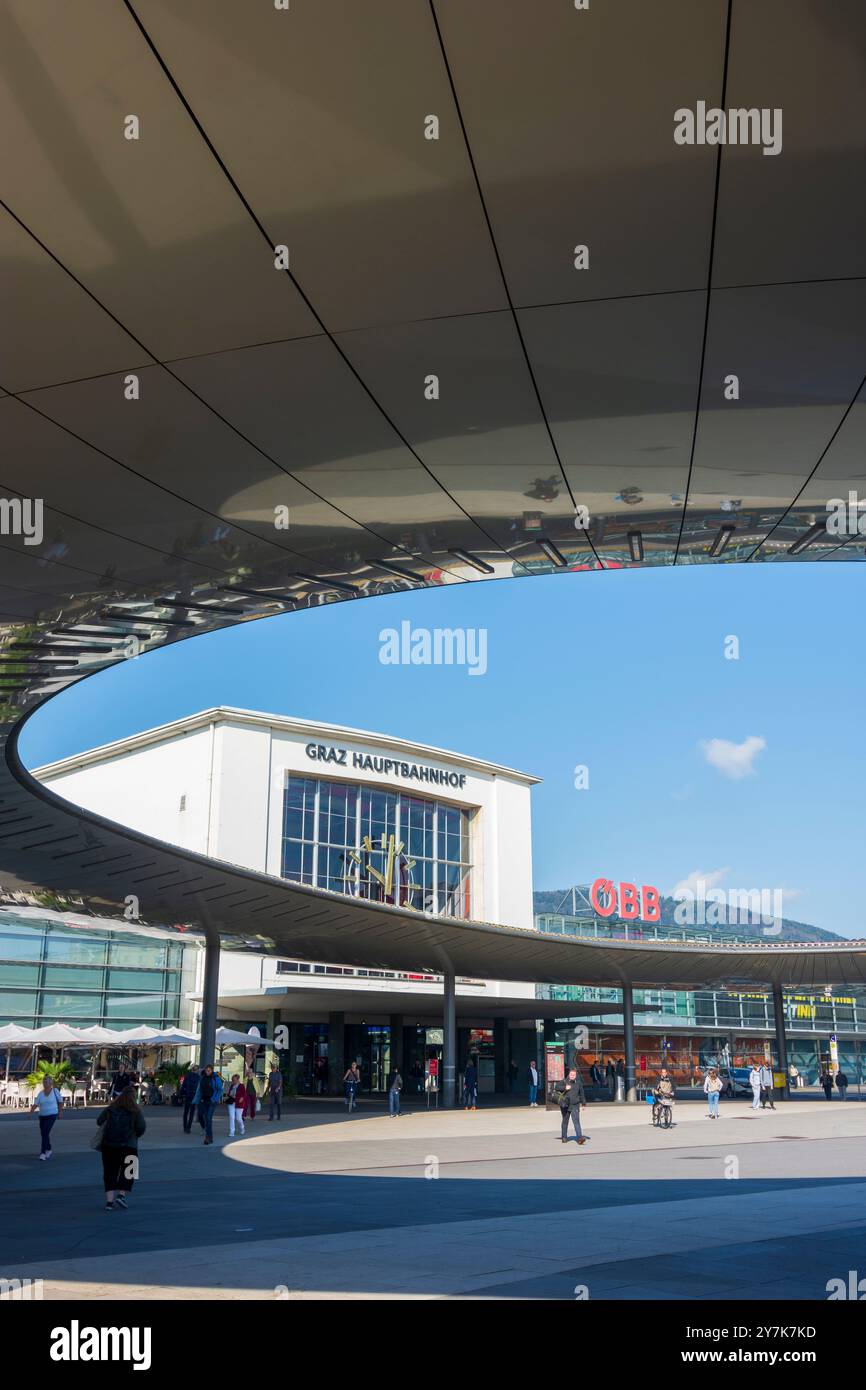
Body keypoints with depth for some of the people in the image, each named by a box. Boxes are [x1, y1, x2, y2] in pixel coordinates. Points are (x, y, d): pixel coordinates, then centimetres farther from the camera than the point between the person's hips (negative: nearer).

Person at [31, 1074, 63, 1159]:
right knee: (43, 1134, 14)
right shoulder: (40, 1093, 2)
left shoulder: (55, 1091, -7)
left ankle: (43, 1152, -17)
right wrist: (31, 1112, -23)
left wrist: (59, 1113, 3)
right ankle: (48, 1150, 35)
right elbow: (35, 1104, -6)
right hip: (42, 1115, 5)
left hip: (52, 1115, -5)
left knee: (45, 1133, -18)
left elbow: (60, 1102, 2)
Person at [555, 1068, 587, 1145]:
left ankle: (579, 1137, -20)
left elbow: (582, 1093, 17)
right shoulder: (564, 1082, -1)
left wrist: (583, 1103, 21)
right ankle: (564, 1137, 26)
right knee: (565, 1121, 12)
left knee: (576, 1121, -13)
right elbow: (557, 1087, -12)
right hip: (565, 1105, 0)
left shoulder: (578, 1083, 6)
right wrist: (564, 1088, -22)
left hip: (575, 1105, 0)